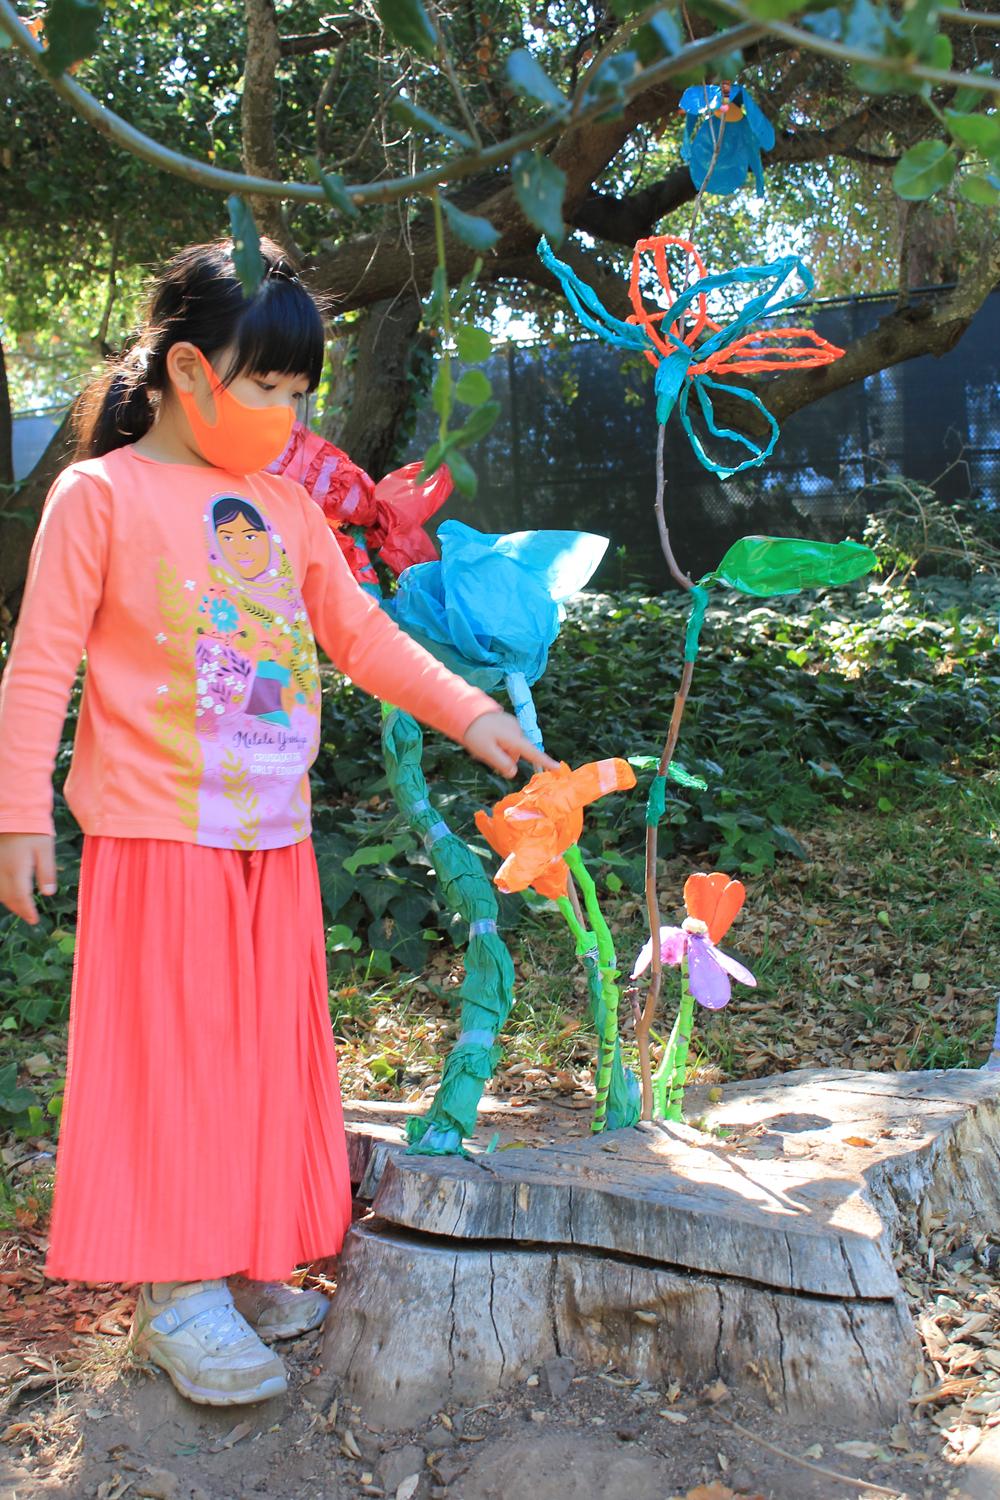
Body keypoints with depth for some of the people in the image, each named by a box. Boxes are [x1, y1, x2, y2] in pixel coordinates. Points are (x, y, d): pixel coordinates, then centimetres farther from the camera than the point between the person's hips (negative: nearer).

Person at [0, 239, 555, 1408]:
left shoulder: (288, 508, 12)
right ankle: (178, 1292, 13)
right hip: (158, 835, -6)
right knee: (171, 1048, 0)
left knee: (265, 1050, 11)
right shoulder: (102, 494, -6)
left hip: (273, 838, 6)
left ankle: (241, 1264, 25)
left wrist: (469, 711, 4)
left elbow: (362, 635, 15)